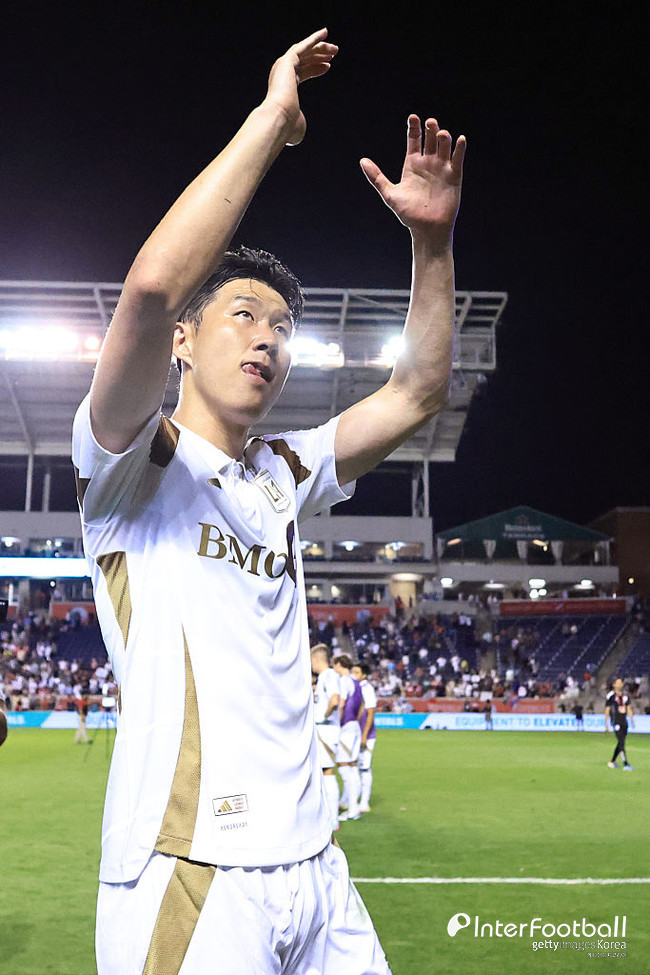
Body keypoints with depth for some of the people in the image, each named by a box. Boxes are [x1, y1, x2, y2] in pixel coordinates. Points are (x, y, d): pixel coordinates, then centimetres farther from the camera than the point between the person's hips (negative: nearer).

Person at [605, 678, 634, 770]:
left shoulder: (625, 696, 13)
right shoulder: (610, 696, -5)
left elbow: (629, 708, 17)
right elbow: (607, 710, -4)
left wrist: (632, 720, 7)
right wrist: (606, 724, -6)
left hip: (624, 722, 6)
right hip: (616, 722, -6)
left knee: (620, 743, 9)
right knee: (621, 742, -14)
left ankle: (612, 761, 22)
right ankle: (625, 764, -18)